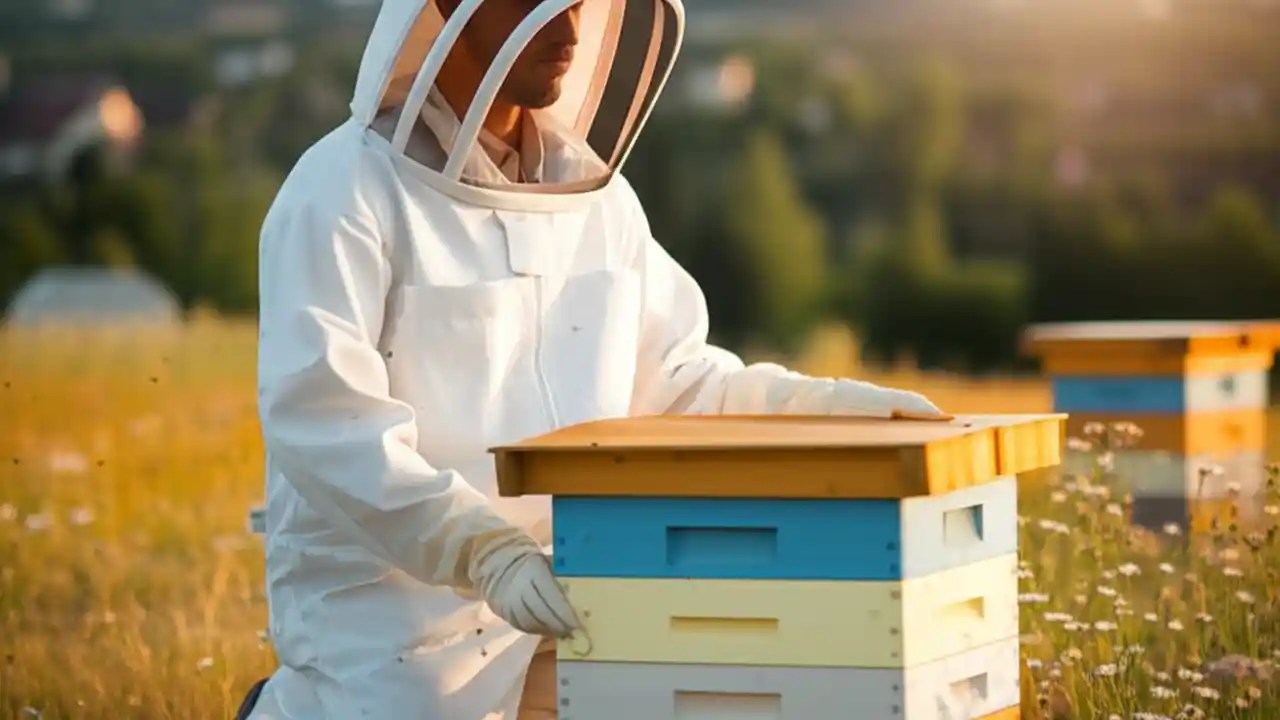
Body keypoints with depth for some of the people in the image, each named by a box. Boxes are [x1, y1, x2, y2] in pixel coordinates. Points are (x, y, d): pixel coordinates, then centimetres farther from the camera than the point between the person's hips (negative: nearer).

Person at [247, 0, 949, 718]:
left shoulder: (593, 193, 11)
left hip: (565, 618, 6)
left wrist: (833, 406, -1)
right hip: (391, 626, -6)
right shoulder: (345, 192, -11)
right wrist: (485, 549, -30)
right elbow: (321, 421, -20)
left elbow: (673, 383, 15)